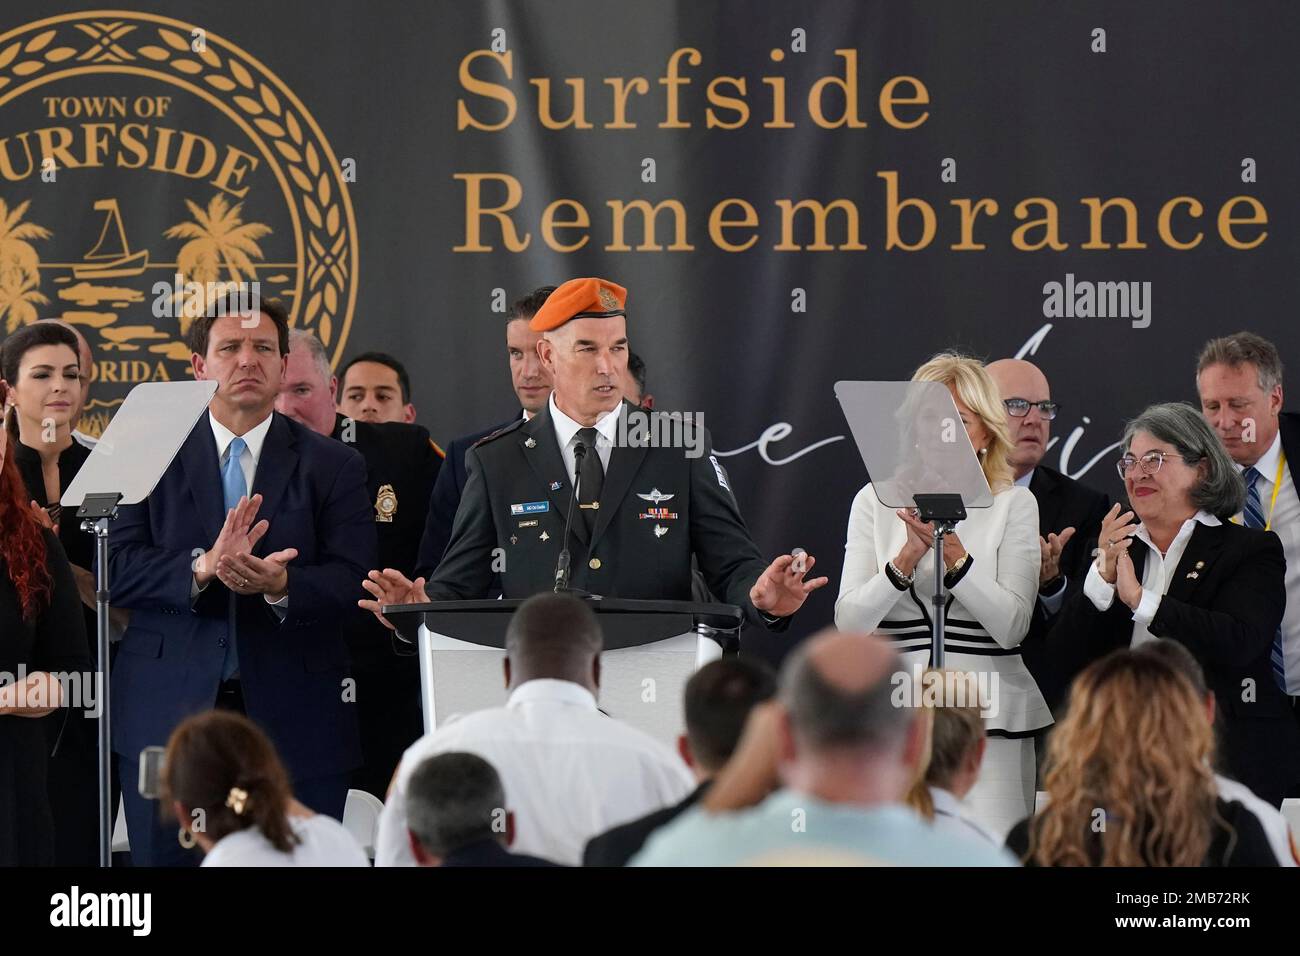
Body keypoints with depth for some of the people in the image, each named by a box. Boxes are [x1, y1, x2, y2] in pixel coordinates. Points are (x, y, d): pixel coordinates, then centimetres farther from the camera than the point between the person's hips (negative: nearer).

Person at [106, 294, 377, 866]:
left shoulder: (333, 467, 8)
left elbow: (351, 581, -4)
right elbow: (116, 567, -6)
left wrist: (281, 585, -25)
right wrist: (200, 568, -24)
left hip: (296, 726, 0)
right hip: (169, 717, 0)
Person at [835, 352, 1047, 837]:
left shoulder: (1013, 505, 4)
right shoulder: (875, 501, 9)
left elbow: (1012, 627, -6)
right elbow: (849, 622, 0)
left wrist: (953, 552, -15)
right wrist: (909, 554, -13)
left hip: (990, 723, -1)